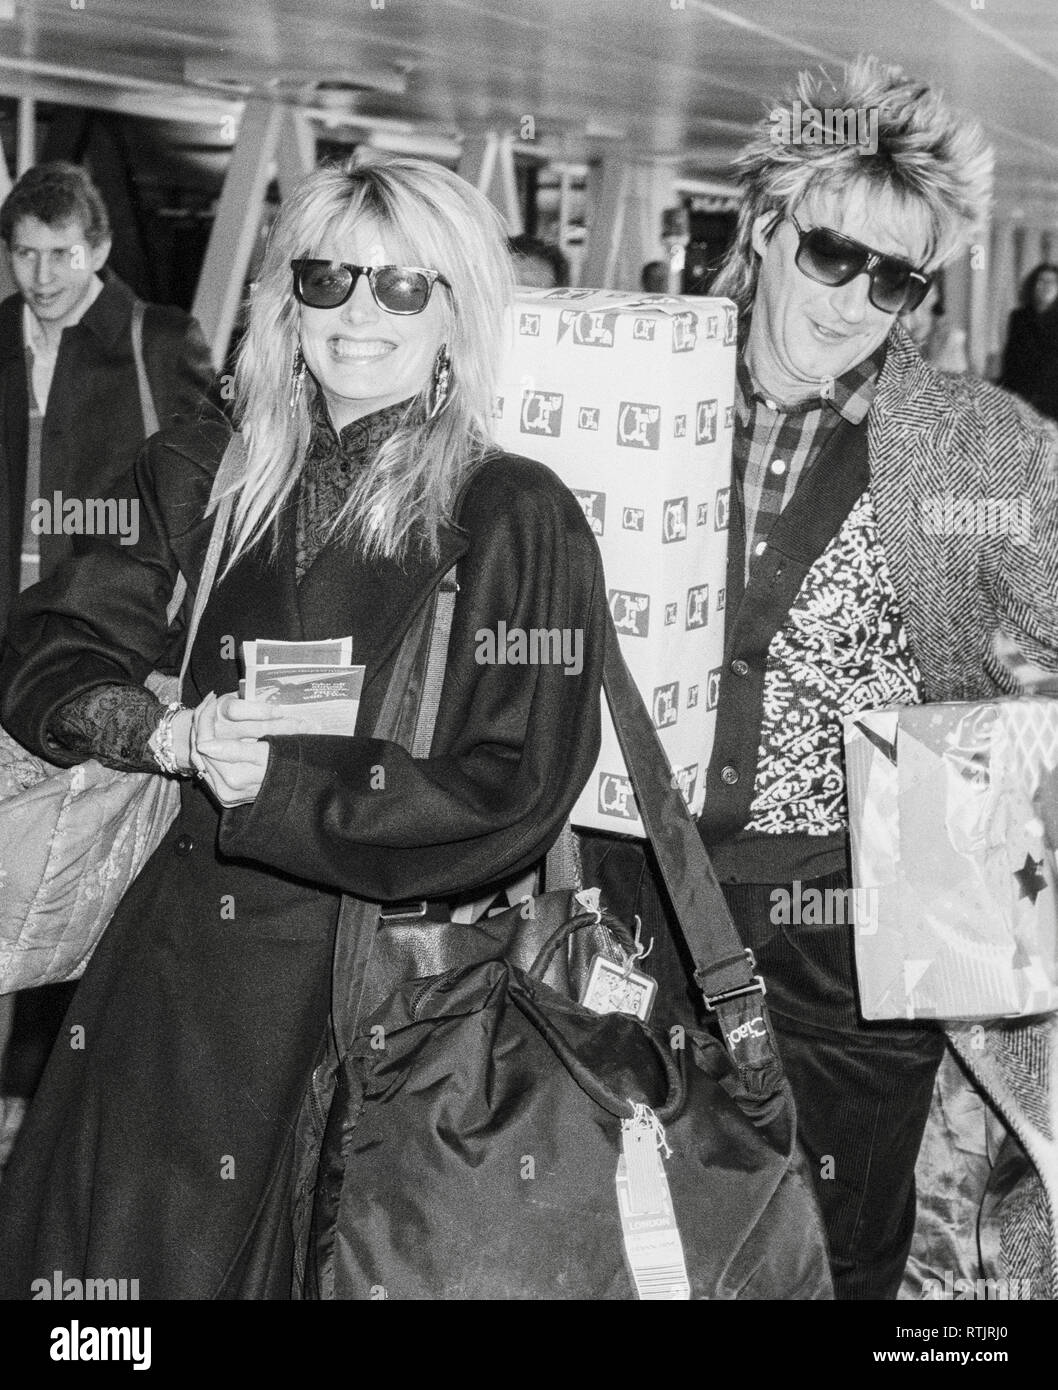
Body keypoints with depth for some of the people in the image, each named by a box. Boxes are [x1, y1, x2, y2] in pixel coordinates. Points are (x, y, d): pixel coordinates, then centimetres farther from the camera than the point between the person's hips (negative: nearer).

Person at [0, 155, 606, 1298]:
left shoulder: (516, 518, -8)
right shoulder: (202, 475, 5)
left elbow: (511, 797, -13)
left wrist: (272, 784, -15)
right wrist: (171, 736, -13)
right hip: (172, 977, 4)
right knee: (97, 1264, 13)